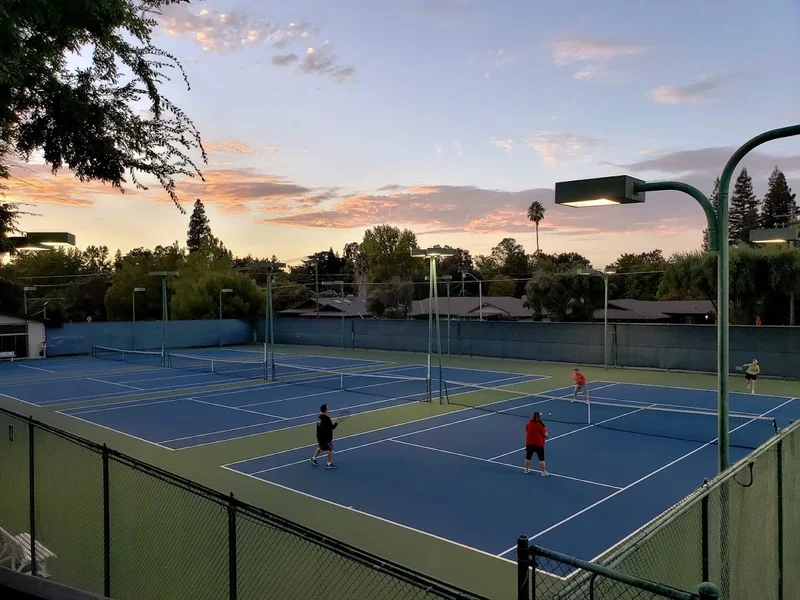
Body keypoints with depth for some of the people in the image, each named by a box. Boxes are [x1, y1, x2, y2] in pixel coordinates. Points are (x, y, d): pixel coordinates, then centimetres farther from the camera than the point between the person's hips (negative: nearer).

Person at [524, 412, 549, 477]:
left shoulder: (528, 424, -4)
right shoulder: (541, 425, -17)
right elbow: (545, 435, -10)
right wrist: (545, 430, 9)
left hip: (529, 444, 4)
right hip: (539, 444, -4)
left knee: (528, 457, 18)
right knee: (541, 458, 6)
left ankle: (526, 470, 30)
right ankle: (543, 472, 11)